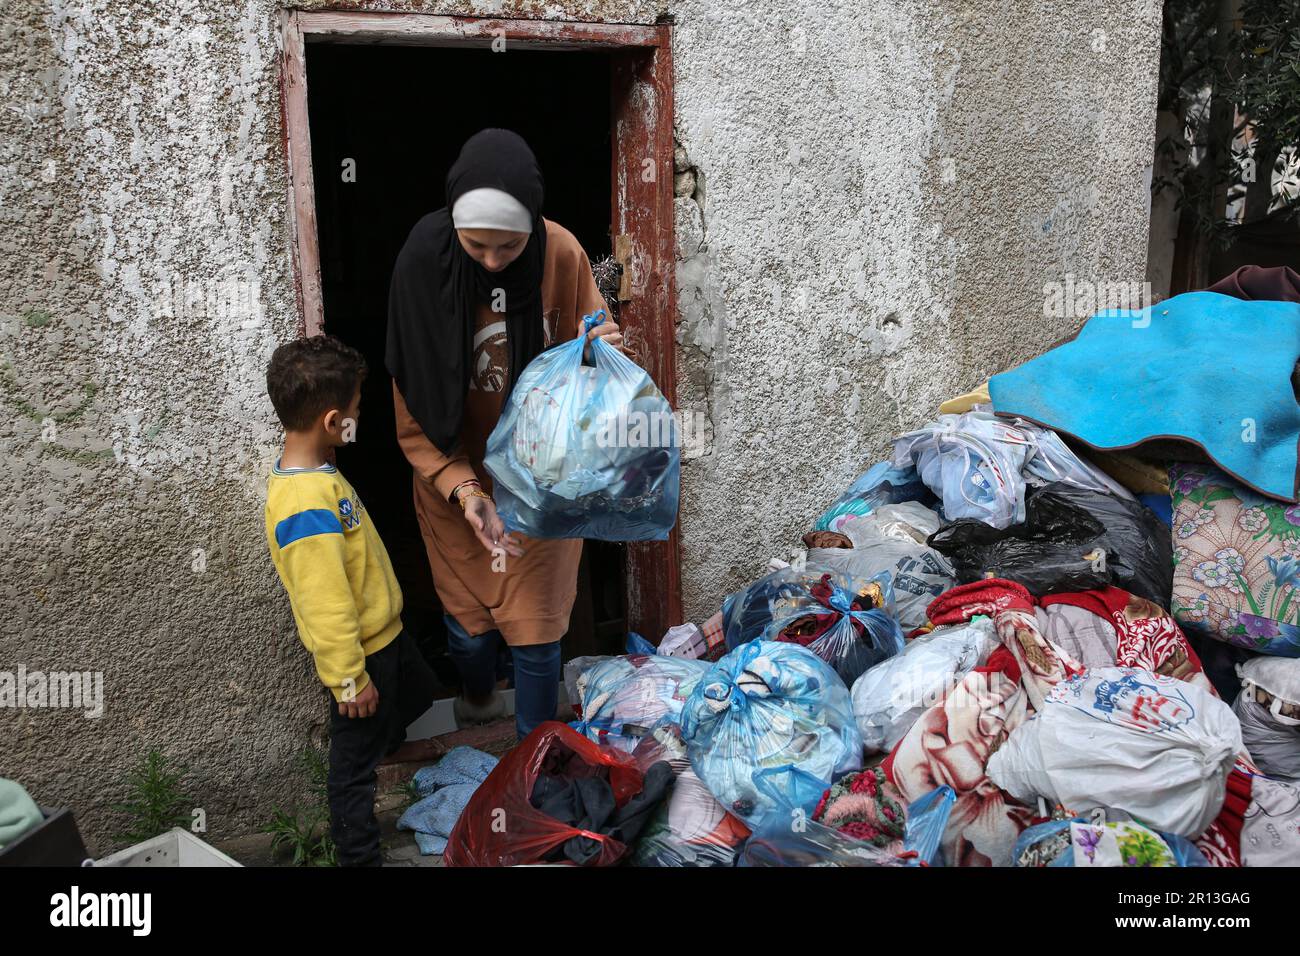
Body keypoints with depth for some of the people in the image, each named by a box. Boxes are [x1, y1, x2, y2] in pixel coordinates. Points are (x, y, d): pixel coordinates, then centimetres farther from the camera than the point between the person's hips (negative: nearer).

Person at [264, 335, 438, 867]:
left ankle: (385, 741, 58)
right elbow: (326, 605, -30)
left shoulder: (308, 472, -1)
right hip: (359, 652, -9)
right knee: (355, 762, 9)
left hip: (383, 630, 9)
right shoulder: (307, 505, -34)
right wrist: (350, 679, -22)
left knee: (417, 692, 32)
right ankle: (358, 856, 27)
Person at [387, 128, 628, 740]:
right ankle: (477, 695, 51)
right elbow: (415, 417, -14)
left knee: (536, 632, 7)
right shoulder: (424, 262, -20)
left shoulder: (561, 254, -17)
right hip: (456, 479, 0)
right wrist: (464, 489, -27)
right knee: (470, 622, 14)